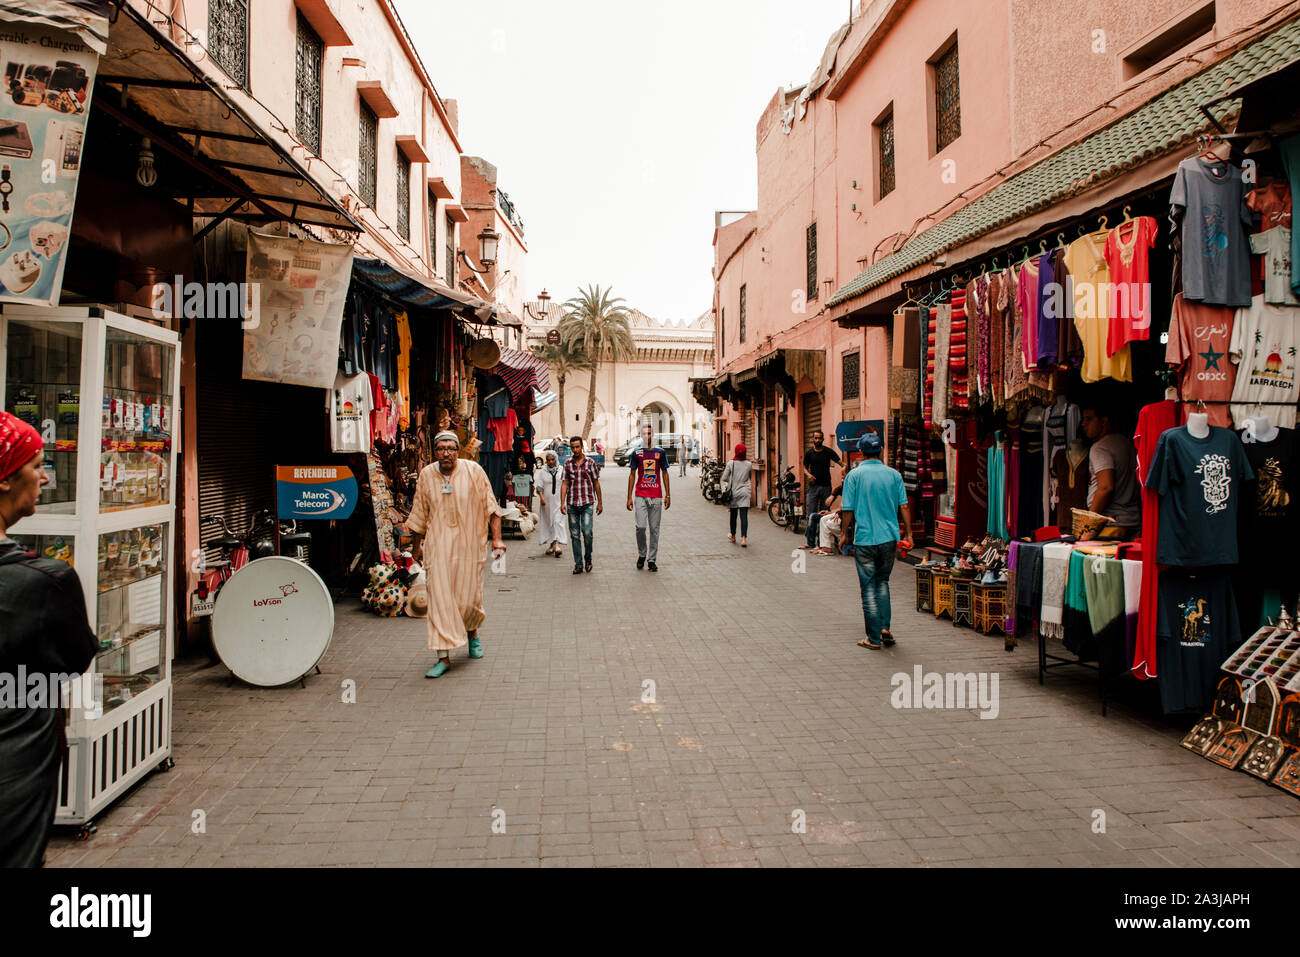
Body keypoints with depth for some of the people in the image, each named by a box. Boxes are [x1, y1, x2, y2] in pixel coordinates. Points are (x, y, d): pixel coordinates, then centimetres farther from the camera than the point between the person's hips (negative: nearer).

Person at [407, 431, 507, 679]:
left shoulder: (473, 471, -4)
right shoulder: (426, 475, 2)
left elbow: (490, 505, -2)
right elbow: (420, 512, 14)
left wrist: (496, 538, -10)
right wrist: (416, 545, 19)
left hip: (468, 544, -1)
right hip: (437, 545, 1)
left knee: (468, 597, 3)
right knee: (439, 598, -6)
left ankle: (472, 633, 36)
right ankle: (444, 656, -1)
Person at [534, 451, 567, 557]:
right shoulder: (542, 471, 5)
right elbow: (539, 485, 1)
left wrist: (564, 501, 5)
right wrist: (541, 497, -14)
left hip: (558, 500, -1)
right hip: (546, 501, 1)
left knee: (558, 521, -11)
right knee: (548, 522, 5)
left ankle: (557, 545, -18)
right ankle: (551, 545, 15)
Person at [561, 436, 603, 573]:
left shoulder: (590, 462, 2)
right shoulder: (567, 464, 6)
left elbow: (596, 483, 7)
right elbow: (564, 484, 6)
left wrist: (600, 502, 6)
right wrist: (562, 503, -2)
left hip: (587, 503, -2)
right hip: (572, 504, 2)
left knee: (587, 532, -12)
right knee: (575, 535, 4)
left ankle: (588, 558, 11)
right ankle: (578, 564, 11)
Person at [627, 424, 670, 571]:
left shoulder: (660, 452, 7)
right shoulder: (636, 453, 5)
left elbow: (665, 473, 11)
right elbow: (632, 475, 8)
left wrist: (667, 495, 6)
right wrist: (629, 497, 3)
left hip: (656, 496, 1)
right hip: (640, 495, -1)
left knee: (654, 529, 4)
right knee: (641, 526, -11)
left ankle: (652, 559, 12)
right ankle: (642, 554, 11)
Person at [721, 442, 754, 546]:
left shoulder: (731, 463, -6)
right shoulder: (749, 464, 0)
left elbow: (724, 478, -5)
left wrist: (726, 487, 8)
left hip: (734, 492, 0)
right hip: (745, 492, 0)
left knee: (733, 515, 14)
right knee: (744, 515, -4)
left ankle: (733, 536, 31)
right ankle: (744, 538, -15)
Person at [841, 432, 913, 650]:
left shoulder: (855, 475, -7)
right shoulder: (894, 474, 2)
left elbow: (848, 510, -7)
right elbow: (904, 506, 2)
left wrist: (846, 534, 7)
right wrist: (908, 534, 11)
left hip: (864, 539, -3)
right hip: (889, 537, 3)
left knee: (868, 587, 5)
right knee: (882, 582, 21)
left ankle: (874, 638, 8)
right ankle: (885, 627, 13)